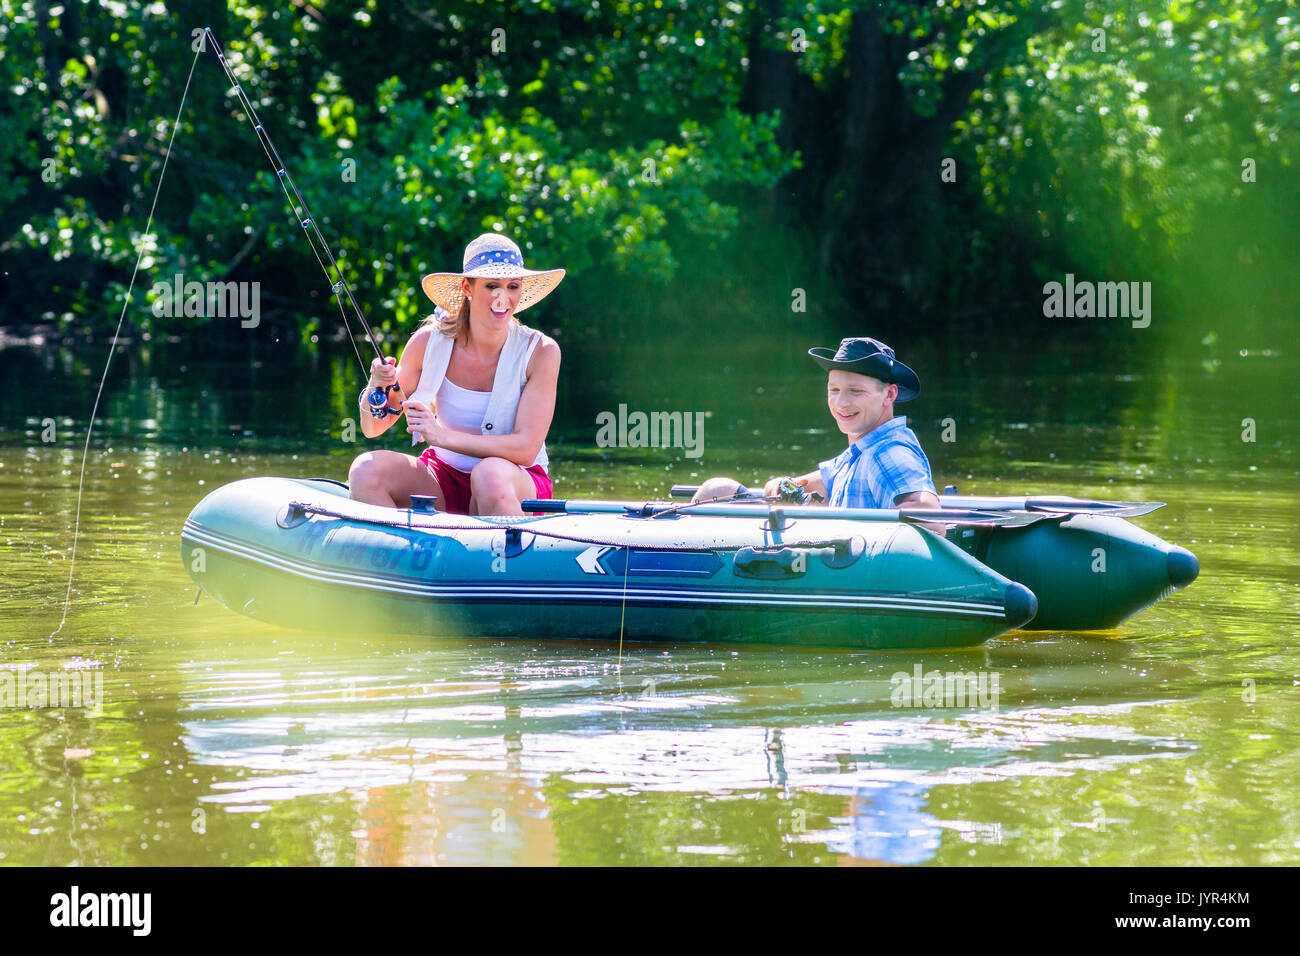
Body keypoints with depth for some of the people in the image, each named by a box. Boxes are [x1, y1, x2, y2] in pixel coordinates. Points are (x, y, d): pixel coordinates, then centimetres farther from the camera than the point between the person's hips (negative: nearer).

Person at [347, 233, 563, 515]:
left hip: (518, 483, -3)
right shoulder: (430, 341, -6)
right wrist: (378, 389, -22)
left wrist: (443, 436, -29)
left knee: (491, 474, -38)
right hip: (444, 478, 3)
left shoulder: (541, 352, -12)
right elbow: (372, 428, 1)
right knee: (365, 469, -25)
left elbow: (526, 448, -19)